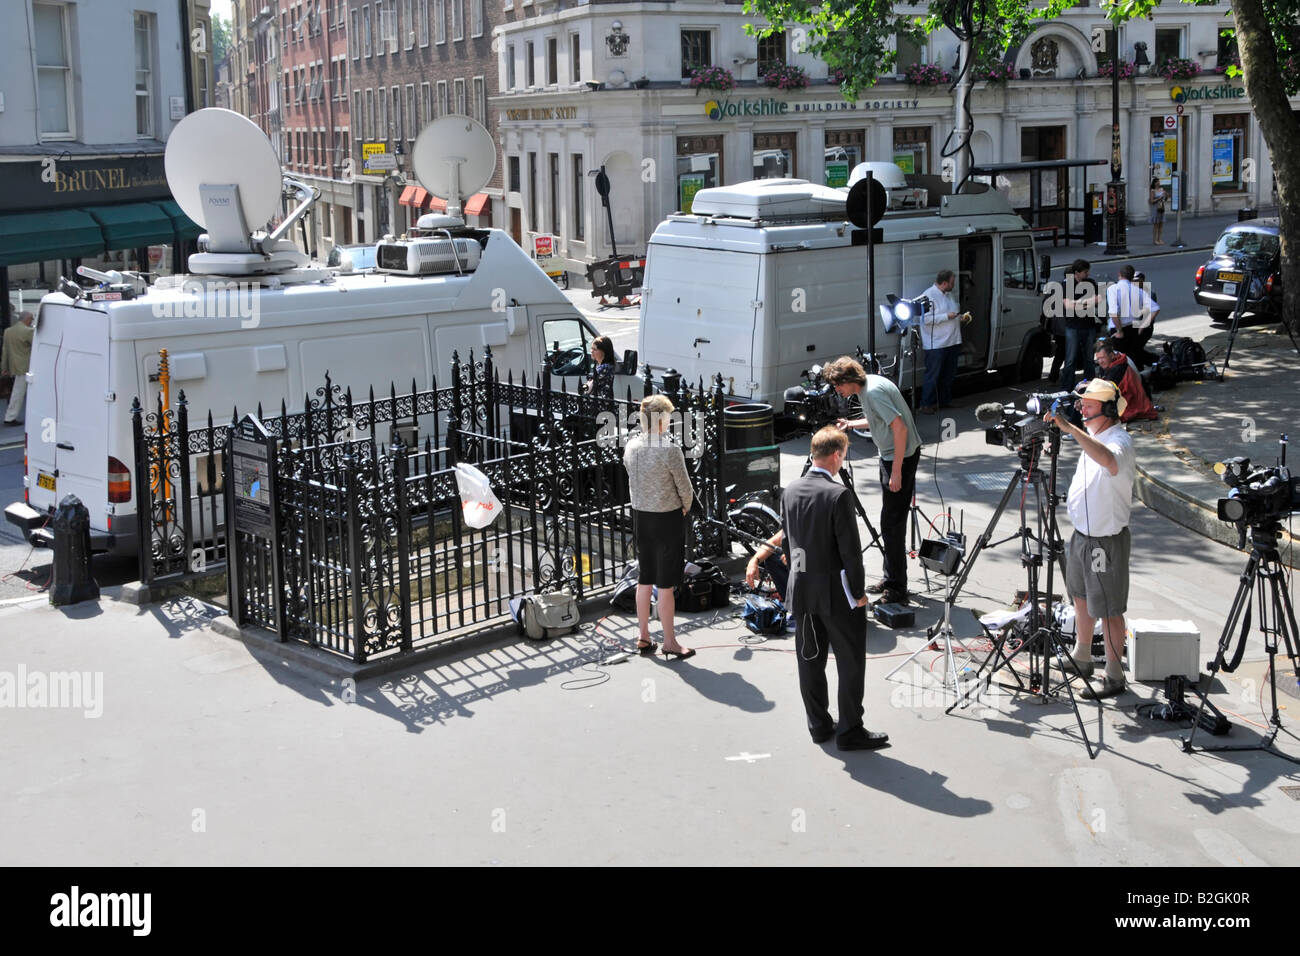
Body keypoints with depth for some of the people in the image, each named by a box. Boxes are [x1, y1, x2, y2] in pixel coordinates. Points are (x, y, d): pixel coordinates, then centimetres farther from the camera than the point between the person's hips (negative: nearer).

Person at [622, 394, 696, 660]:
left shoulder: (631, 447, 0)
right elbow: (685, 487, -12)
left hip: (640, 516, 6)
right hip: (667, 519, -6)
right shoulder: (670, 450, -19)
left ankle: (644, 638, 23)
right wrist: (685, 508, 10)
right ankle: (669, 642, 11)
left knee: (644, 580, 15)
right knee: (665, 585, 2)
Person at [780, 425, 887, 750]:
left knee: (810, 660, 14)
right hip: (836, 592, -7)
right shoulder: (838, 494, -19)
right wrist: (859, 591, -8)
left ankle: (818, 725, 24)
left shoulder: (790, 491, 2)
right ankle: (850, 731, 9)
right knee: (851, 662, 4)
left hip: (801, 589, 7)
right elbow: (850, 549, -17)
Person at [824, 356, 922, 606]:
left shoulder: (874, 391, -23)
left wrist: (896, 471, -26)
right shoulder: (868, 384, 8)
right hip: (889, 455, 11)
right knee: (891, 520, 17)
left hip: (901, 456, -11)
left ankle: (897, 589, -4)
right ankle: (890, 578, 28)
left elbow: (900, 428, -27)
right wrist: (852, 424, 15)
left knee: (891, 522, -8)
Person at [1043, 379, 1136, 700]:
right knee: (1081, 597, 23)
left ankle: (1114, 677, 10)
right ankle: (1081, 659, 40)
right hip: (1082, 533, 10)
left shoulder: (1120, 441, -23)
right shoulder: (1092, 434, 5)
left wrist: (1069, 427, -49)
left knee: (1108, 610, -1)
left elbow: (1108, 459, -49)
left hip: (1106, 540, -10)